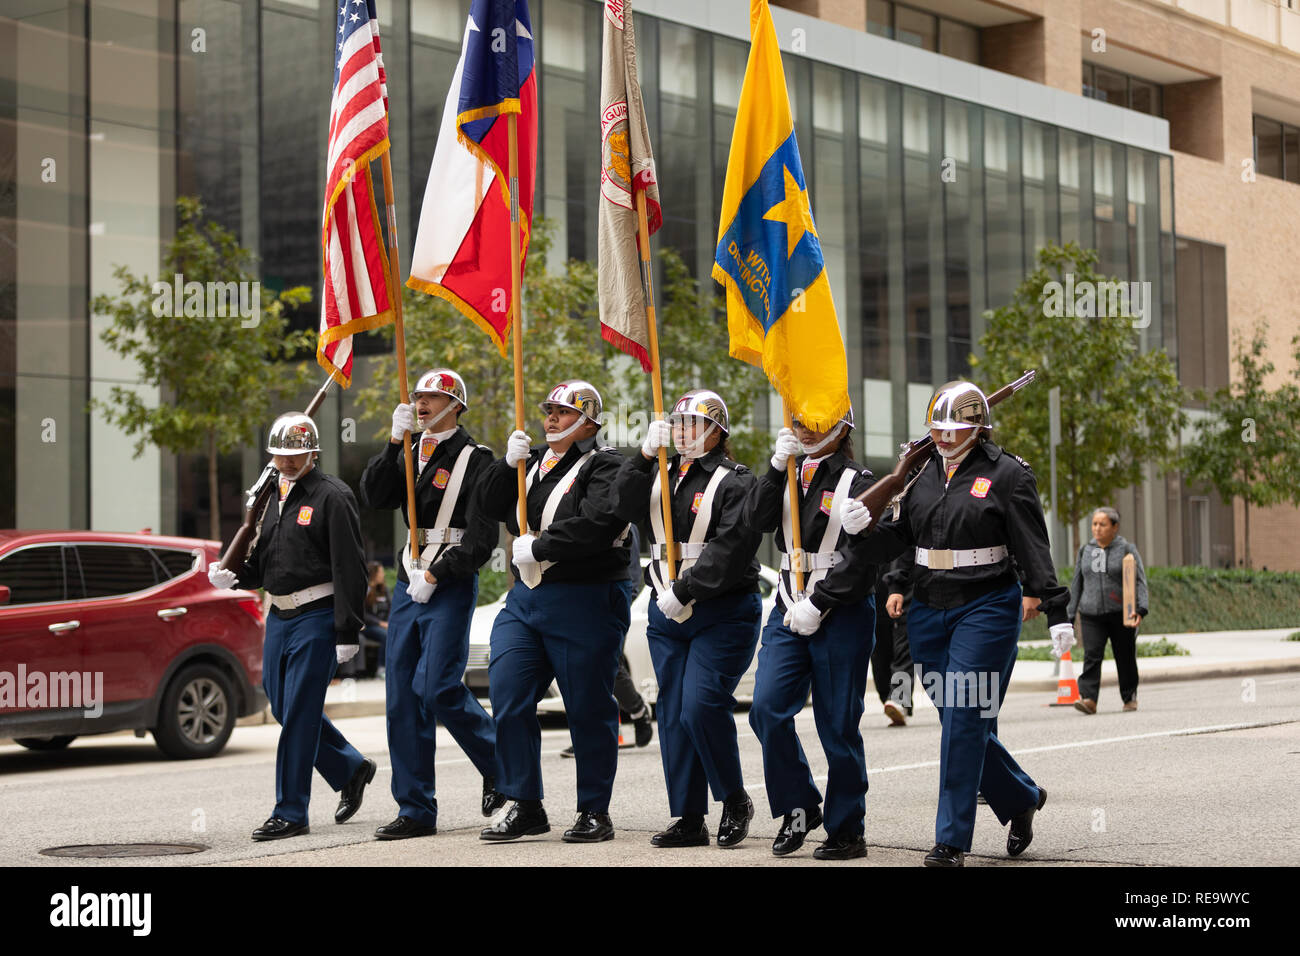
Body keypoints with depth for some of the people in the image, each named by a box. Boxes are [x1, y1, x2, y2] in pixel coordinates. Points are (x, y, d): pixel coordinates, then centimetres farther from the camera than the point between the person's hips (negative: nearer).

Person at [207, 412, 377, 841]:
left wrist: (347, 633, -20)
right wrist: (232, 575, 0)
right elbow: (264, 564, 22)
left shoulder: (331, 496, -10)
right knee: (284, 707, 13)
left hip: (317, 618, -9)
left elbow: (350, 568, -15)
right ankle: (351, 769, 31)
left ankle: (290, 813, 0)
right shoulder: (276, 497, 15)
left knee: (298, 713, -7)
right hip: (279, 617, 9)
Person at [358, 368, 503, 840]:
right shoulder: (410, 452, 15)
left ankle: (501, 767, 10)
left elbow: (481, 539, -13)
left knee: (437, 686, -15)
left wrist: (435, 575, -17)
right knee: (402, 696, 3)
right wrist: (395, 441, -8)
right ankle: (416, 810, 9)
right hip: (408, 585, 7)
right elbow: (374, 497, 0)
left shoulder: (475, 459, -6)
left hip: (450, 587, -7)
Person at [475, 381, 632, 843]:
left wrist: (538, 546, -16)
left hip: (586, 602, -7)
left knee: (589, 709, 0)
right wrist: (508, 463, -2)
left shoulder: (604, 466, -6)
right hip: (525, 598, 7)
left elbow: (596, 525, -21)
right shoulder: (534, 460, 17)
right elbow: (491, 505, 13)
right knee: (507, 697, 1)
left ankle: (595, 812, 12)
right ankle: (526, 806, 11)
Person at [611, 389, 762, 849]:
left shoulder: (735, 481, -6)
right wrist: (645, 454, -10)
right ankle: (688, 819, 11)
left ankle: (735, 800, 2)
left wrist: (685, 591, -20)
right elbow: (625, 505, -1)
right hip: (667, 613, 7)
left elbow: (730, 548, -16)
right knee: (672, 713, 5)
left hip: (722, 615, -7)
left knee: (702, 704, -17)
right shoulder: (662, 475, 15)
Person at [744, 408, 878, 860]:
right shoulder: (790, 475, 14)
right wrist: (777, 467, -13)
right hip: (790, 609, 5)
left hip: (843, 614, -5)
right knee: (767, 708, -10)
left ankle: (847, 831, 11)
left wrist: (818, 603, -17)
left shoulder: (858, 482, -3)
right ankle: (799, 807, 6)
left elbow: (860, 557, -12)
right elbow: (757, 519, -2)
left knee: (838, 725, -1)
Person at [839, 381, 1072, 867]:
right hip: (928, 614, 6)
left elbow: (1034, 549, -6)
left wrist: (1055, 612, -10)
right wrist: (865, 528, -12)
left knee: (965, 722, -10)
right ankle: (1021, 798, 33)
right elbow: (895, 541, 9)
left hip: (986, 611, -6)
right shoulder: (920, 473, 10)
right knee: (961, 722, 10)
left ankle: (952, 839, -4)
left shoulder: (1006, 474, -5)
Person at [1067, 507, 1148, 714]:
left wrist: (1140, 609, -18)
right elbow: (1077, 584, 17)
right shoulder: (1085, 550, 12)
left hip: (1121, 614, -2)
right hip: (1091, 614, 2)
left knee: (1125, 658, 6)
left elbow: (1140, 580, -4)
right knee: (1092, 655, -13)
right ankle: (1088, 699, -21)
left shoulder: (1126, 549, 1)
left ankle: (1130, 697, 23)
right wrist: (1069, 615, 13)